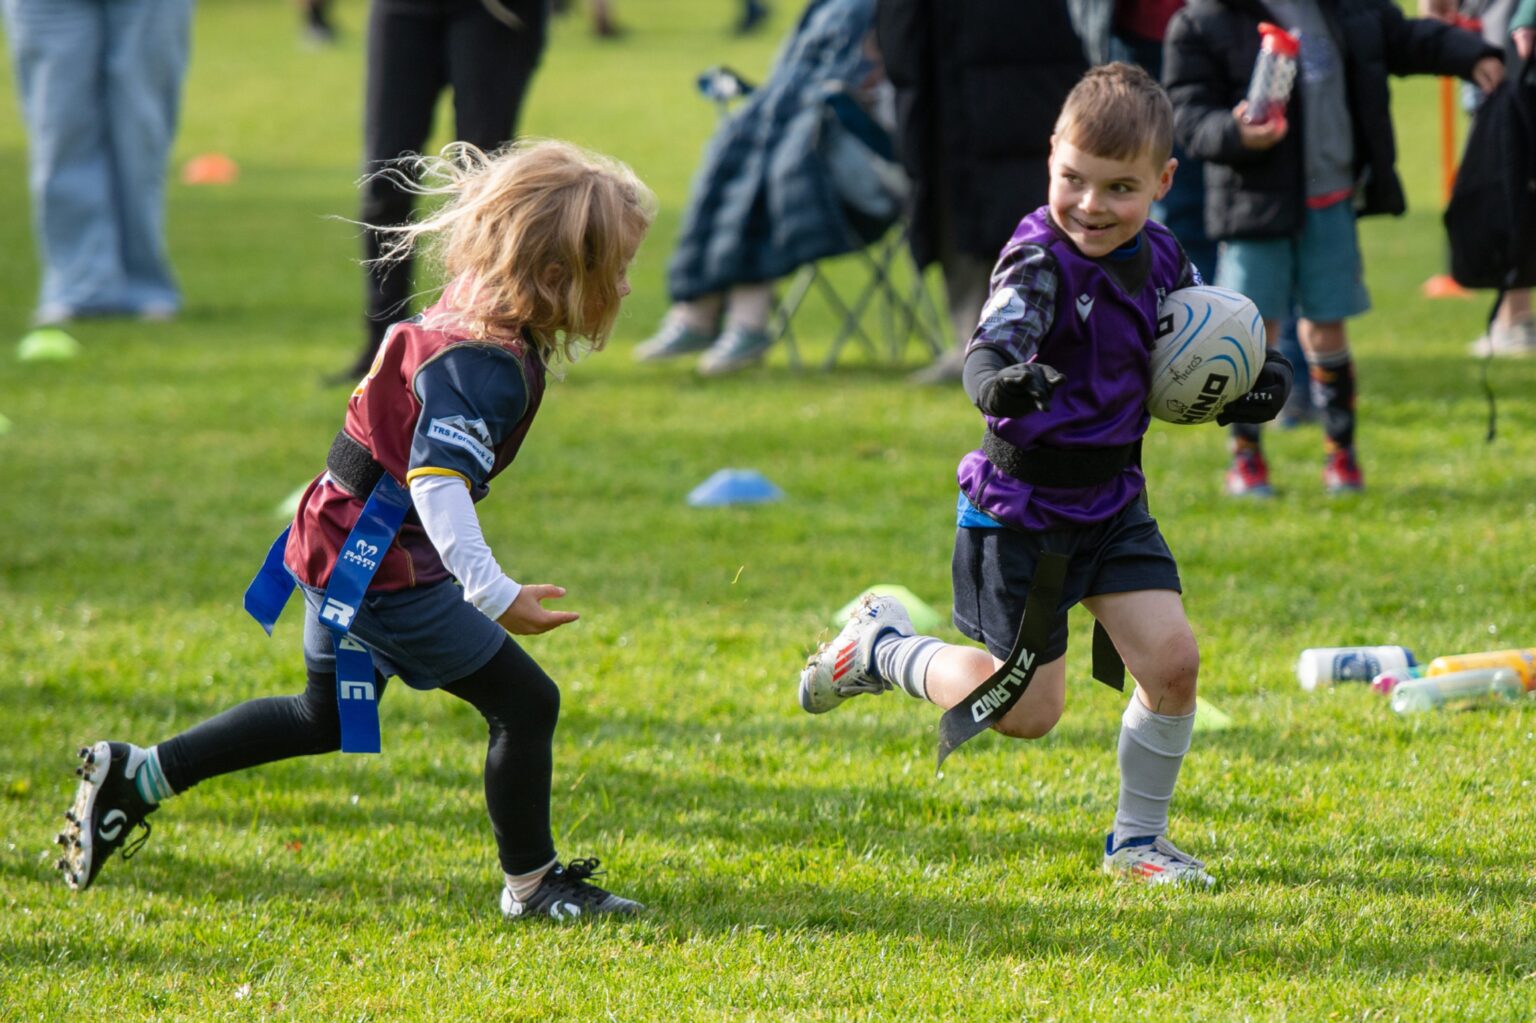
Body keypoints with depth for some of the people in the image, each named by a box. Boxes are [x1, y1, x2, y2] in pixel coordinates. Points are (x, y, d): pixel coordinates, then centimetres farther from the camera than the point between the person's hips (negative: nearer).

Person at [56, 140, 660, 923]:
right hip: (384, 568, -10)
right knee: (525, 704, -4)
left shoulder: (471, 314, 3)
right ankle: (531, 883, 7)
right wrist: (495, 596, -45)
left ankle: (135, 775, 30)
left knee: (326, 719, 27)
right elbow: (437, 482, -38)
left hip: (343, 555, 10)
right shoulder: (485, 365, -26)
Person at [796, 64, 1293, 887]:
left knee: (1172, 660, -7)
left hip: (1110, 501, 6)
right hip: (1021, 514, -6)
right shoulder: (1038, 261, -23)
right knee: (1026, 711, 0)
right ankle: (882, 649, 25)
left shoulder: (1160, 258, -2)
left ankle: (1137, 838, 13)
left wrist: (1242, 389, -6)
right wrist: (998, 383, -64)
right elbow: (988, 351, -40)